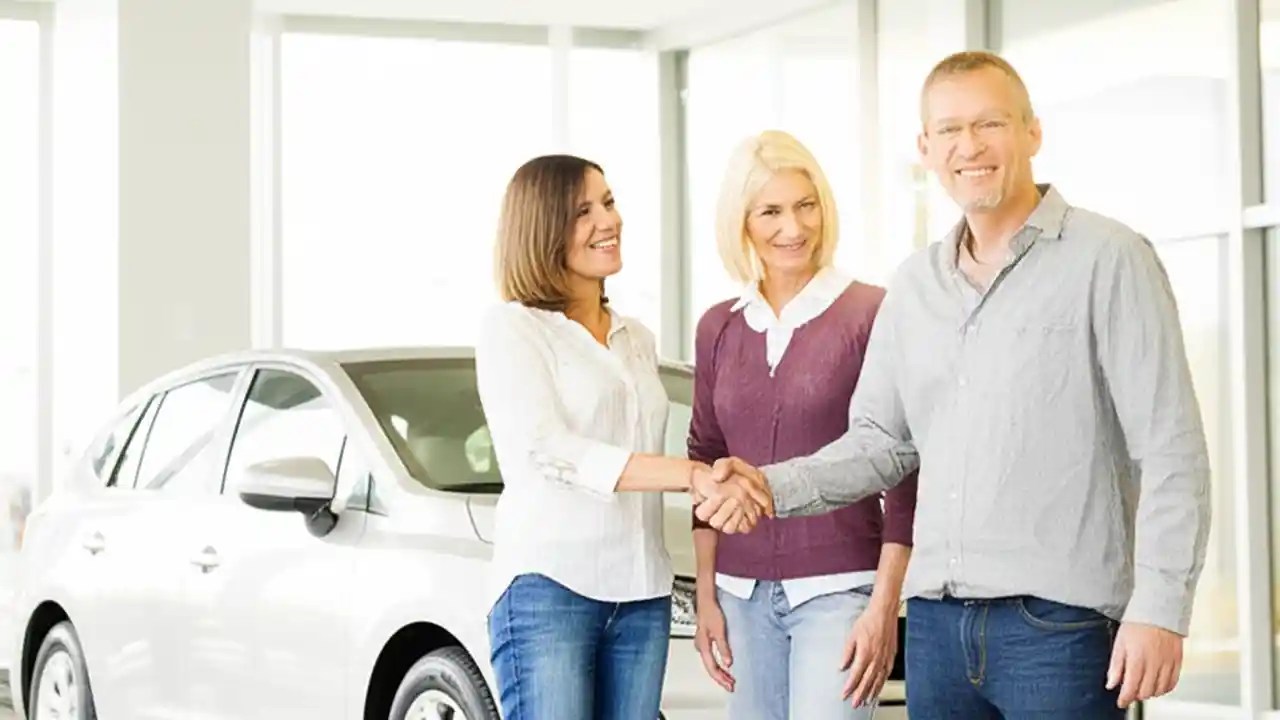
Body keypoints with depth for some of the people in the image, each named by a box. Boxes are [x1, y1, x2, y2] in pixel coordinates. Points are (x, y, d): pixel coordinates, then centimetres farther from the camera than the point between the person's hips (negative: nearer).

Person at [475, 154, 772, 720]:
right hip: (548, 587, -6)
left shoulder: (637, 339, 20)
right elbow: (549, 451, -14)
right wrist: (692, 475, -22)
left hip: (642, 597, 6)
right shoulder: (512, 328, -1)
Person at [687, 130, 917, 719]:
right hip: (743, 594, 5)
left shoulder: (871, 314, -6)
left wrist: (885, 604, -10)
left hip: (838, 588, -5)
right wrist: (706, 596, 11)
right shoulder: (718, 327, 9)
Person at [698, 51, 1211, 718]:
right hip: (936, 620, 6)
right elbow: (880, 443, 16)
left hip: (1060, 620, -6)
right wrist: (773, 486, -1)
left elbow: (1171, 450, -9)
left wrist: (1159, 608, -15)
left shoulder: (1107, 258, -5)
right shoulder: (915, 284, 13)